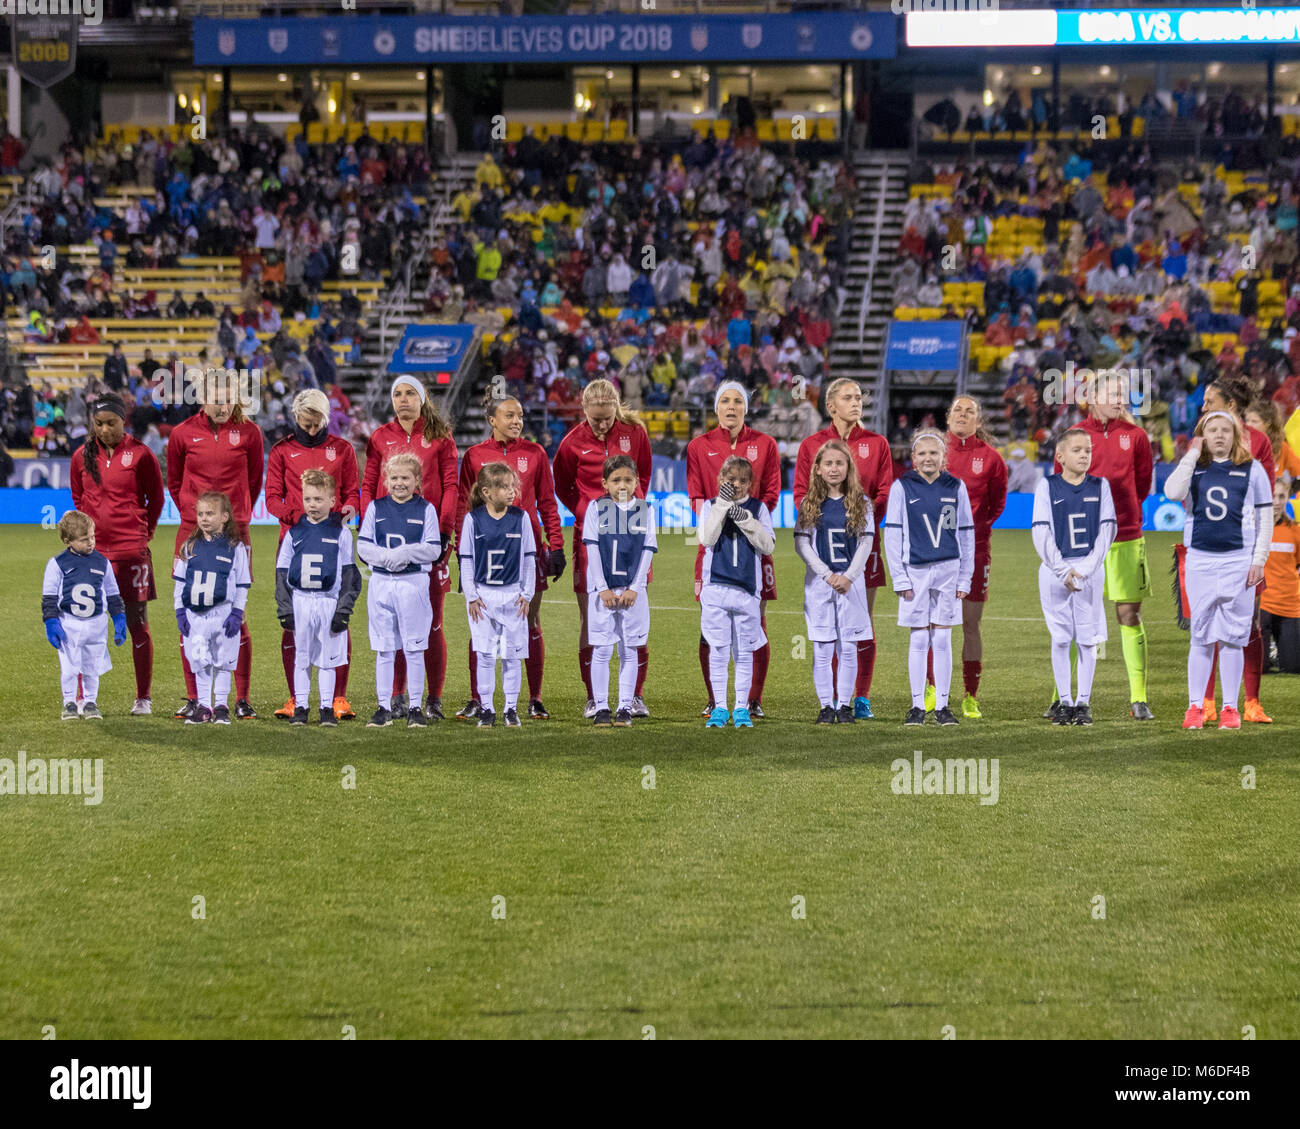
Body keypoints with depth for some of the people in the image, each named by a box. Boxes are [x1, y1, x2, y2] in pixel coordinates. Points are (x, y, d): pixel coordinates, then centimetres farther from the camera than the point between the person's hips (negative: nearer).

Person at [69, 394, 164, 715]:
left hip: (131, 551, -3)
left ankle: (144, 697, 10)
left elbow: (156, 498, 8)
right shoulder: (83, 457, 7)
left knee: (137, 622, 2)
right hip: (91, 549, 3)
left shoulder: (140, 454, -2)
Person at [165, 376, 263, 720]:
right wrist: (194, 513, 11)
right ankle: (193, 699, 8)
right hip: (193, 533, 1)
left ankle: (242, 700, 4)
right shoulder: (183, 433, 3)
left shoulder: (248, 432, 3)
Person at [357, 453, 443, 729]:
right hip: (380, 584, 2)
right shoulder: (376, 508, 7)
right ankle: (385, 707, 10)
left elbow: (433, 550, -4)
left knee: (414, 648, 1)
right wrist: (386, 556, -16)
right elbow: (363, 546, 1)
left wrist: (405, 552, -18)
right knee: (384, 649, 6)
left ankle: (415, 707, 6)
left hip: (414, 583, -2)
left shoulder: (426, 509, 2)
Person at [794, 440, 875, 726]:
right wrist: (827, 574, -10)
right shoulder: (809, 504, 4)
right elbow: (801, 544, 0)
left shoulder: (860, 503, 4)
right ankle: (826, 705, 6)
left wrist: (848, 576, -11)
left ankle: (844, 704, 8)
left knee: (848, 647, 1)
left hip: (851, 581, 0)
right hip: (818, 581, 0)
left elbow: (867, 543, 1)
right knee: (822, 649, 0)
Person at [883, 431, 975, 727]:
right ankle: (917, 706, 8)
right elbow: (892, 535, 0)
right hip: (916, 571, -1)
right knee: (919, 639, 2)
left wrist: (965, 578, 4)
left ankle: (942, 705, 9)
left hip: (948, 570, 1)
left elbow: (966, 534, 8)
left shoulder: (955, 487, 5)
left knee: (943, 639, 3)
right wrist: (900, 579, -5)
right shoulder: (902, 487, 0)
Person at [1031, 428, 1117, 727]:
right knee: (1060, 638, 2)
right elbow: (1042, 534, -4)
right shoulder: (1047, 487, 2)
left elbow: (1107, 532, 1)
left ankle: (1084, 702, 7)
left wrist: (1086, 569, -11)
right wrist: (1062, 570, -13)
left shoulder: (1100, 486, 6)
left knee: (1088, 638, 1)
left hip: (1090, 569, 1)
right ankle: (1064, 702, 9)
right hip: (1054, 570, -1)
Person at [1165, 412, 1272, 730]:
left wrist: (1259, 560, -3)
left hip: (1238, 560, -1)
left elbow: (1265, 520, 5)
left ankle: (1230, 708, 7)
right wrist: (1193, 454, -9)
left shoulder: (1251, 470, 5)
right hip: (1200, 560, 1)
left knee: (1232, 636, 2)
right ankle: (1195, 706, 7)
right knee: (1201, 635, 2)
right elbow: (1172, 492, -14)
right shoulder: (1194, 468, 7)